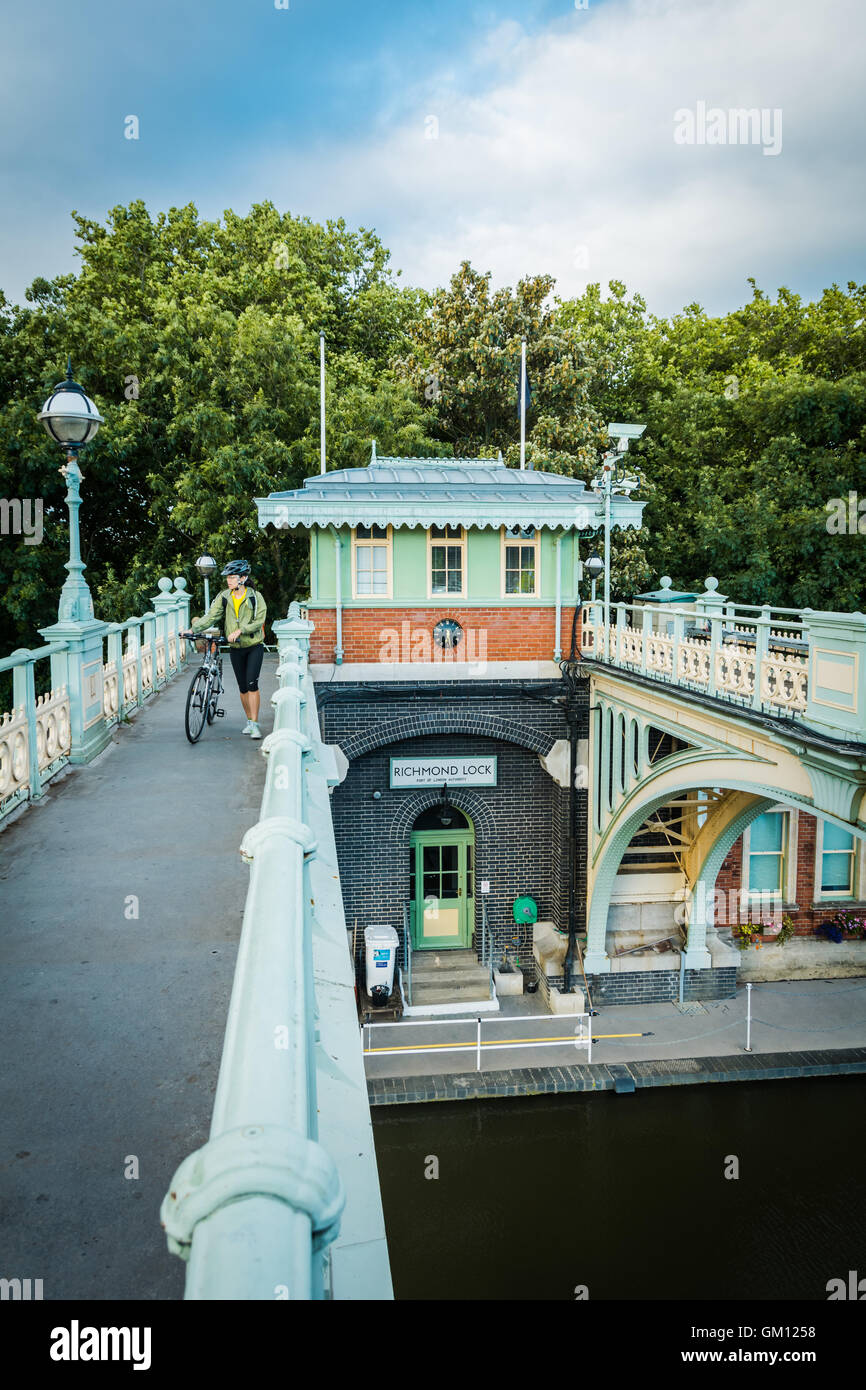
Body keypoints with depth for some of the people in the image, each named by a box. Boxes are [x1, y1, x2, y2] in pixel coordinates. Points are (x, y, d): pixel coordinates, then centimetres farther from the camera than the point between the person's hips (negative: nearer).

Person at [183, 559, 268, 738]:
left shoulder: (255, 596, -7)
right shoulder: (224, 597, 2)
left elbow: (259, 620, -15)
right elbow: (211, 616, -6)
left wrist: (240, 630, -26)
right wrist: (193, 629, -20)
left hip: (254, 645, -4)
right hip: (236, 648, 4)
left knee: (252, 683, -15)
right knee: (242, 687, 8)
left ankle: (255, 724, -12)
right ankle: (249, 721, 22)